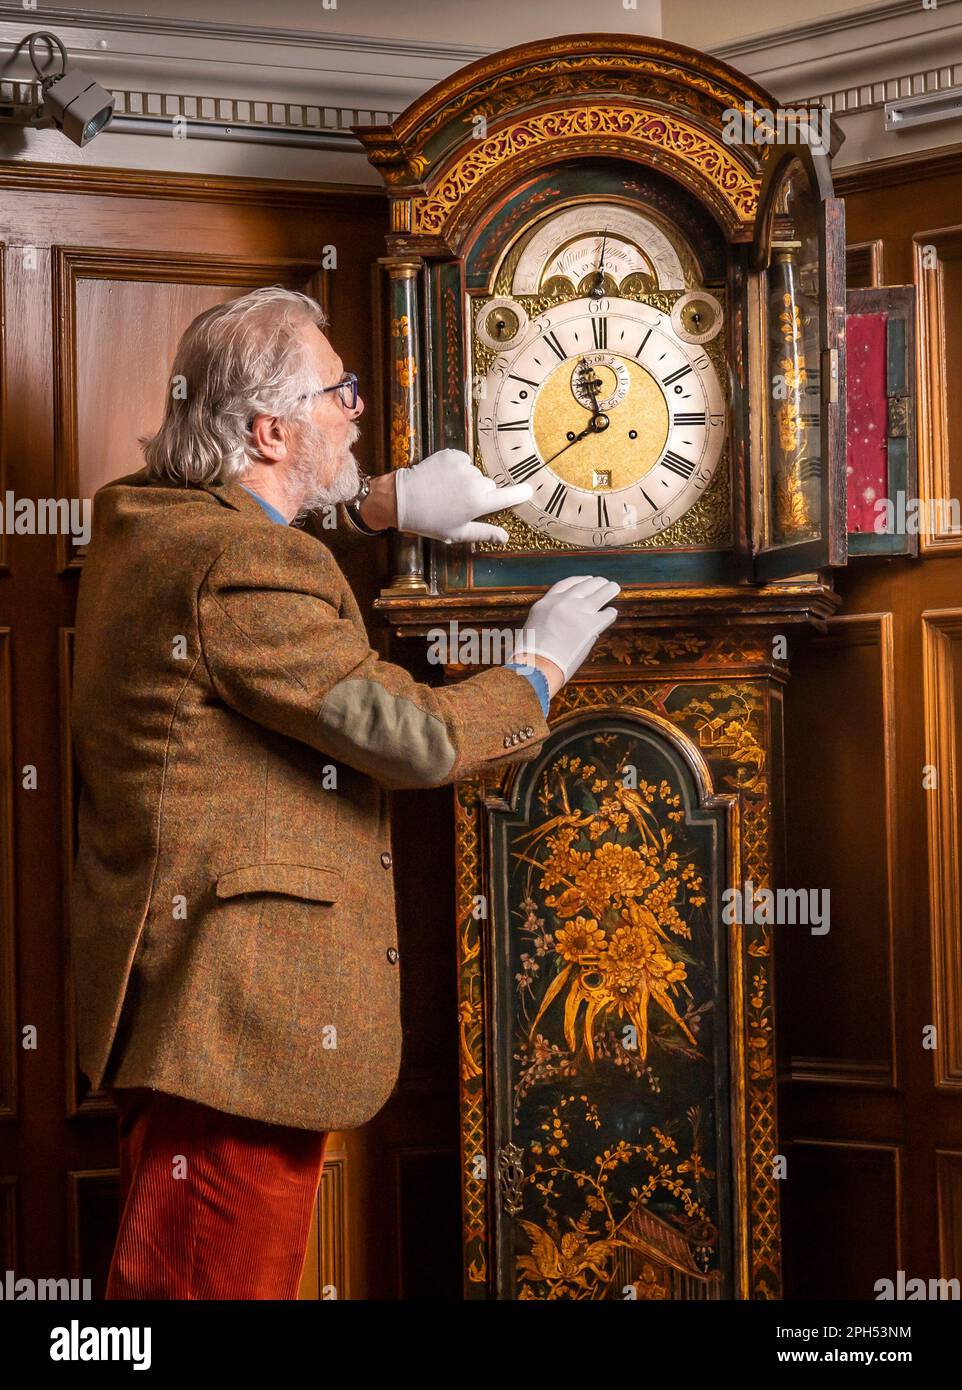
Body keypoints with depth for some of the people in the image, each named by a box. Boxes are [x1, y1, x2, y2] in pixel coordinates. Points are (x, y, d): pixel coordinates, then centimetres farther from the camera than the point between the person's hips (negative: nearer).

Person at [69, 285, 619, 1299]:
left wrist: (386, 501, 20)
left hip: (167, 985, 11)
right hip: (238, 1012, -10)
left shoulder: (138, 515, 9)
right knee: (224, 1278, -2)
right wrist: (543, 666, 0)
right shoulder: (246, 571, -21)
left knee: (172, 1271, 17)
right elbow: (416, 738, -18)